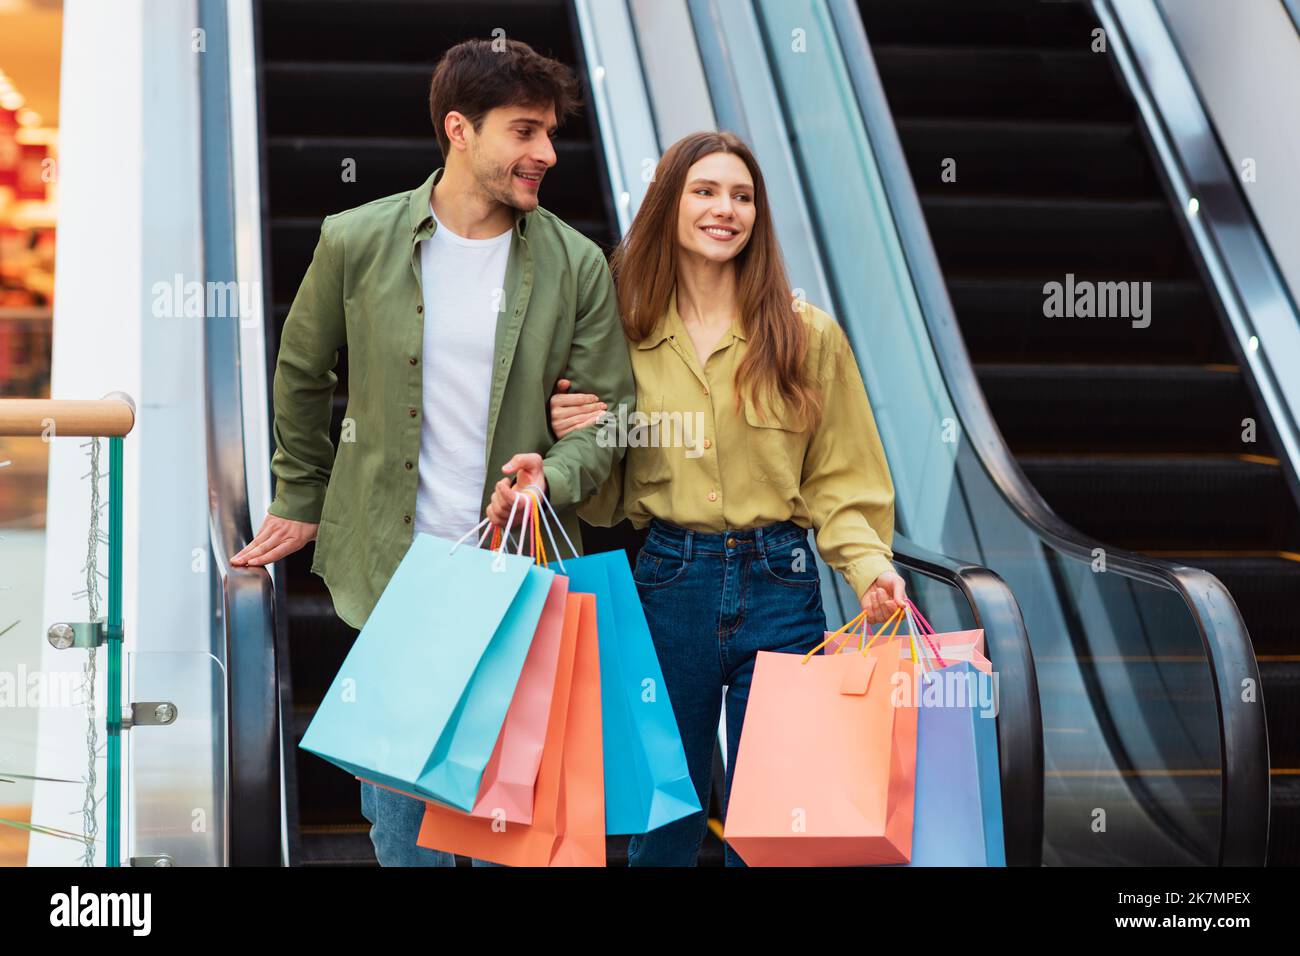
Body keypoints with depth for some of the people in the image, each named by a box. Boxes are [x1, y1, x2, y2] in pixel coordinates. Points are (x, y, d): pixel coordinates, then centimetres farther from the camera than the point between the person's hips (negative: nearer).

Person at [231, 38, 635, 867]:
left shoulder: (576, 264, 0)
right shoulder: (357, 242, -1)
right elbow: (303, 375, 14)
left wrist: (553, 476, -19)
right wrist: (301, 500, 19)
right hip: (391, 569, 0)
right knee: (402, 814, 8)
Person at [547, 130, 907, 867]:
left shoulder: (807, 335, 1)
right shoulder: (629, 333, 5)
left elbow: (841, 479, 1)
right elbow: (611, 497, 12)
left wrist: (868, 565, -15)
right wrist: (575, 438, -7)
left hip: (778, 585, -1)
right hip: (667, 579, 1)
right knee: (664, 814, 11)